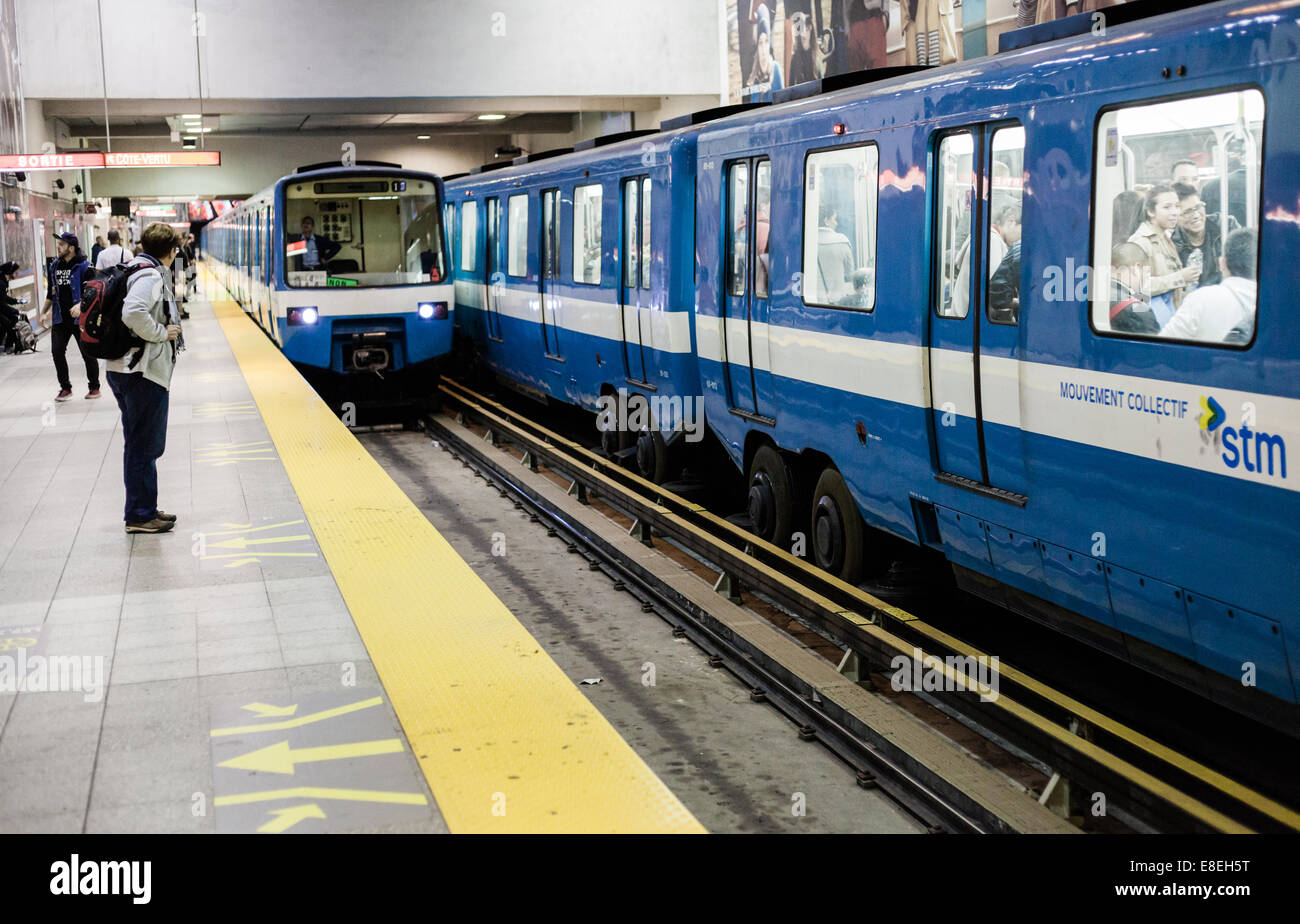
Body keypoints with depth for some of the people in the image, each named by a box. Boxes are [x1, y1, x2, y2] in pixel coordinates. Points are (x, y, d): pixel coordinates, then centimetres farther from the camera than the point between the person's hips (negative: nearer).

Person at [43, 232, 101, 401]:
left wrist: (80, 305, -27)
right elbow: (51, 292, 19)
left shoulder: (84, 267, -9)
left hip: (80, 318, -5)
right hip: (60, 319, 5)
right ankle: (65, 388, 12)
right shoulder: (54, 266, 9)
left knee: (88, 353, 4)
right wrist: (44, 312, 22)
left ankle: (94, 387, 18)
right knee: (57, 352, 0)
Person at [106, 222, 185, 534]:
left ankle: (144, 510, 28)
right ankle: (141, 515, 6)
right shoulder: (151, 276, -15)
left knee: (140, 445, 18)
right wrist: (161, 333, -18)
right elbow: (133, 313, -32)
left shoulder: (131, 270, 14)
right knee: (144, 446, -1)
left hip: (125, 371, 10)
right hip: (145, 373, -10)